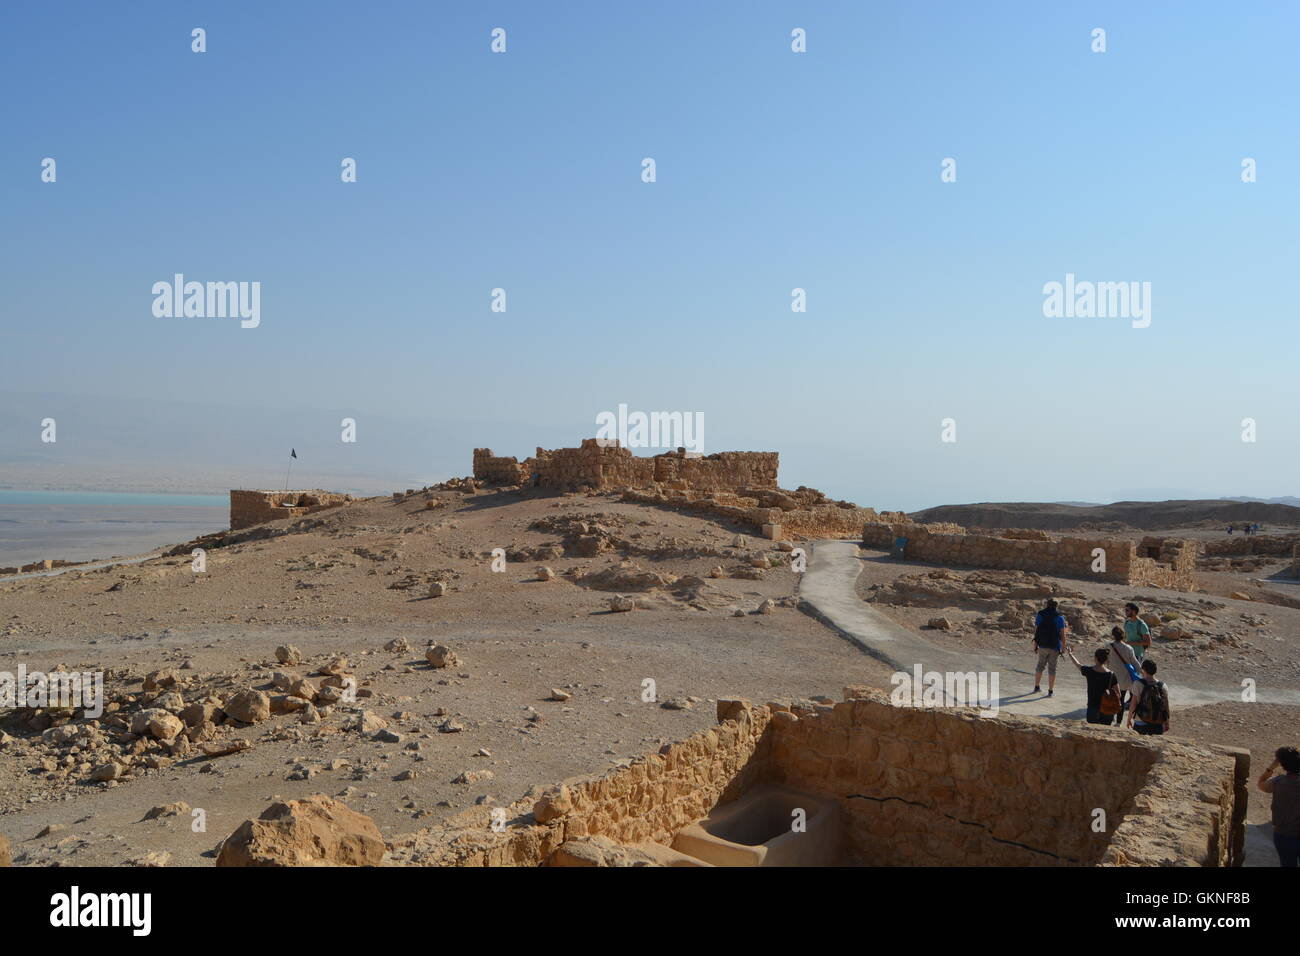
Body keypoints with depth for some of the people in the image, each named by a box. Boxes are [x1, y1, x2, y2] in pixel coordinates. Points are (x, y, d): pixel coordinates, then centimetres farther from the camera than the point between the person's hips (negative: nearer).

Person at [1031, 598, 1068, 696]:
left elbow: (1036, 630, 0)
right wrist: (1063, 646, -1)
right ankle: (1051, 691, 6)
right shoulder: (1060, 617, -5)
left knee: (1040, 665, 17)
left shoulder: (1040, 615, 1)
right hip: (1054, 646, -2)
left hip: (1042, 645, 2)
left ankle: (1037, 687, 23)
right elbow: (1062, 633, -8)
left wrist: (1035, 642, 9)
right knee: (1052, 668, 4)